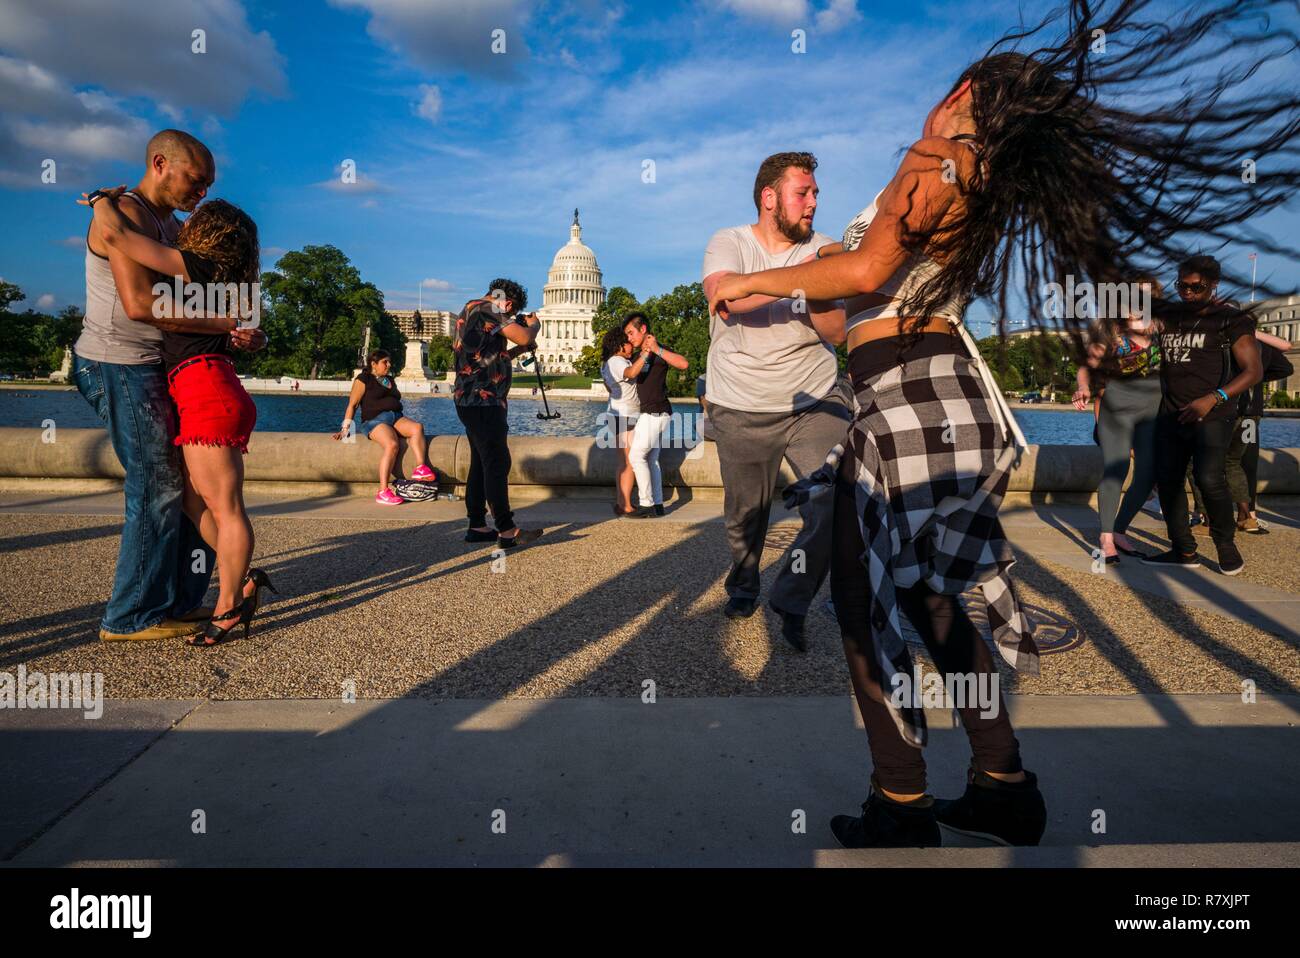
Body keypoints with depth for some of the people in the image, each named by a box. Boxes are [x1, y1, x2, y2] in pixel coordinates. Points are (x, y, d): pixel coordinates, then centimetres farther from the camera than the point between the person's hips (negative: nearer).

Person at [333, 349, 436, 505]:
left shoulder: (390, 381, 27)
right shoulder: (363, 380, 6)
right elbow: (352, 405, 1)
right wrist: (345, 430, -6)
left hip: (396, 418, 6)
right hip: (375, 421, -6)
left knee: (417, 428, -27)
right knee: (392, 444, -35)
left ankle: (420, 468, -42)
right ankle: (383, 492, -39)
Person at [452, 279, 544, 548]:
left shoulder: (470, 311, 22)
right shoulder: (485, 308, -10)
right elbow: (523, 337, -18)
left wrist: (517, 351, 15)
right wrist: (534, 324, 2)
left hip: (474, 402, 11)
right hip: (483, 401, -10)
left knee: (481, 464, 11)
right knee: (497, 463, -9)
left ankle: (477, 526, 15)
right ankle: (506, 531, -8)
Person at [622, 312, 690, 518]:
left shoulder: (658, 352, -13)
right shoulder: (643, 354, 16)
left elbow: (683, 364, -30)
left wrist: (656, 350, -35)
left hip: (655, 413, -10)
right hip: (650, 413, 10)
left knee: (636, 456, -7)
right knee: (651, 459, 10)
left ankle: (648, 505, -5)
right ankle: (657, 505, 13)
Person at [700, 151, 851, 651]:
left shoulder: (820, 249, 4)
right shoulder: (728, 243, -2)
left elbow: (838, 332, -4)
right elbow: (723, 297, -25)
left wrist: (814, 291, -21)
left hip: (816, 401, 2)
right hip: (742, 409, -1)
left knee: (833, 508, -14)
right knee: (744, 516, 10)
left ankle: (791, 601, 7)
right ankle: (742, 588, 39)